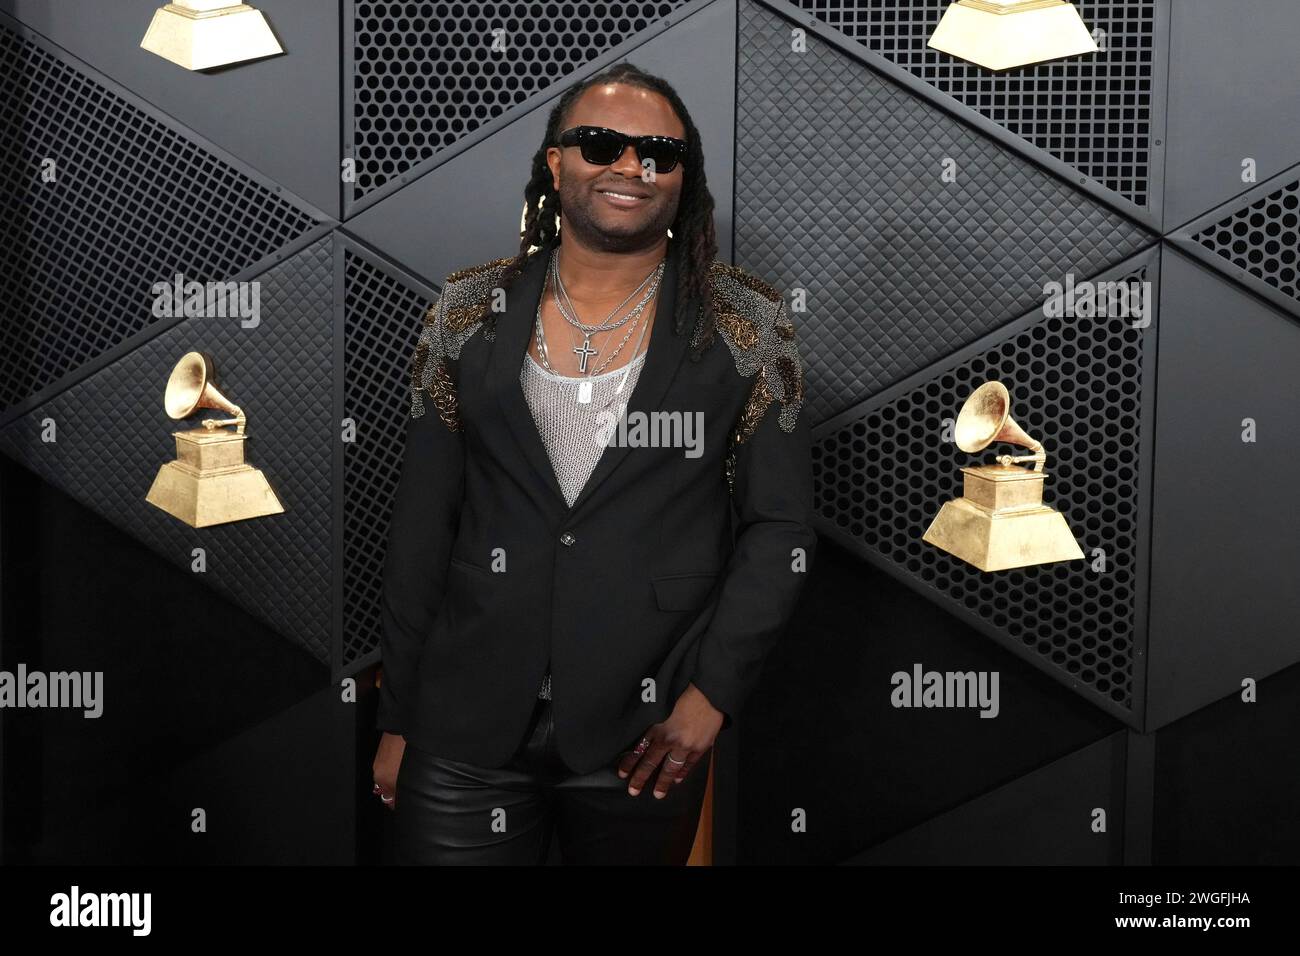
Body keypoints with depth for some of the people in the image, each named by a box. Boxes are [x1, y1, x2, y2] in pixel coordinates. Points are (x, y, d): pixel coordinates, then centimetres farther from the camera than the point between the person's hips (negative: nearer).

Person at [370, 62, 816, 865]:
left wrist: (713, 691, -9)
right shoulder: (471, 314, 3)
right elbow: (422, 522, 6)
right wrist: (397, 718, 6)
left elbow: (782, 526, 0)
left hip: (647, 737, -1)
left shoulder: (745, 324, -1)